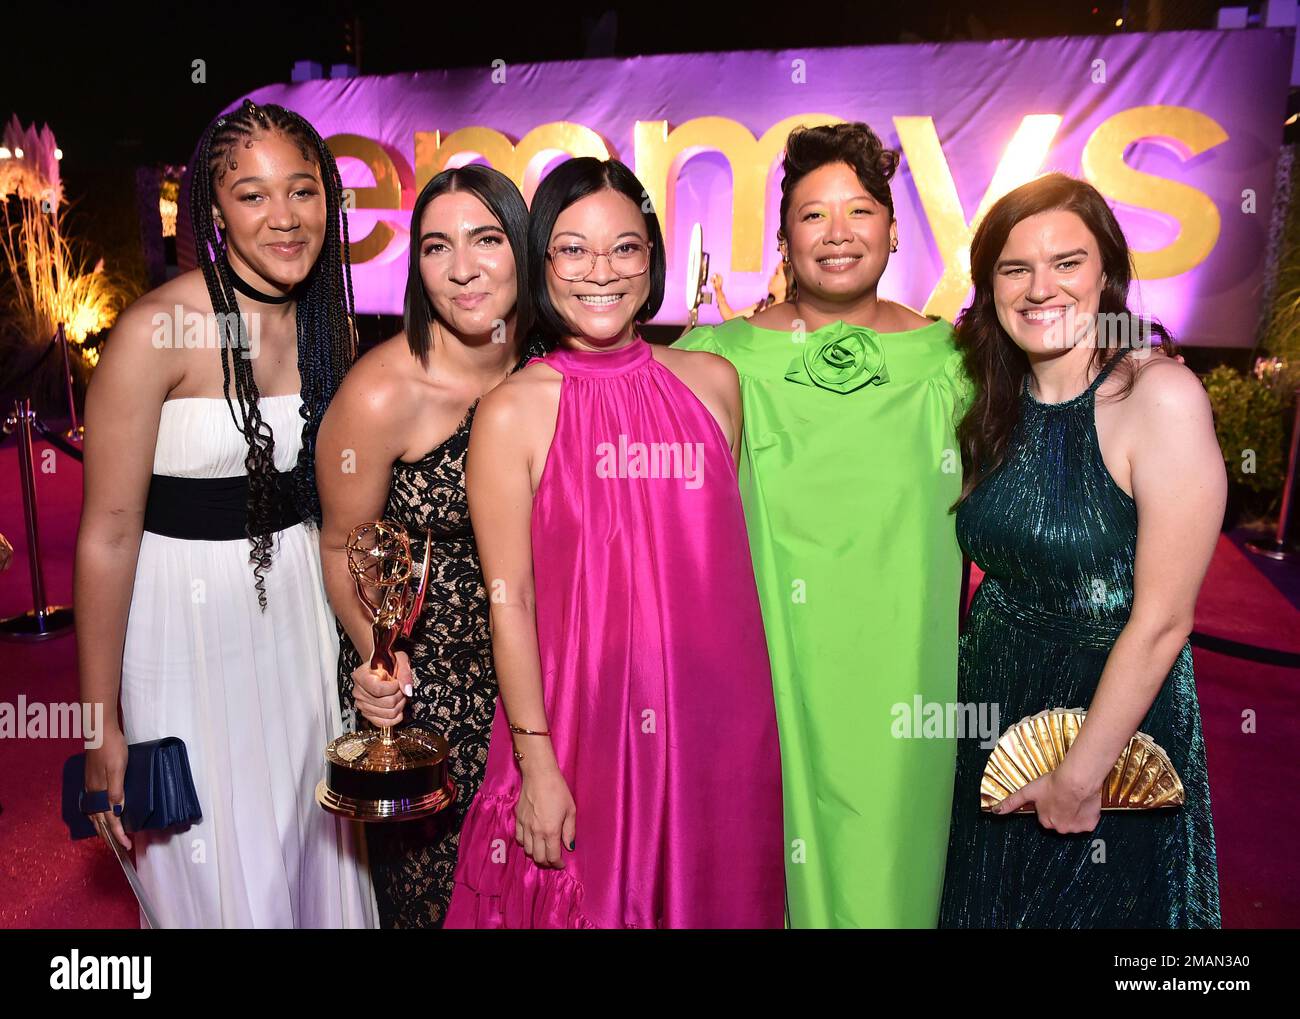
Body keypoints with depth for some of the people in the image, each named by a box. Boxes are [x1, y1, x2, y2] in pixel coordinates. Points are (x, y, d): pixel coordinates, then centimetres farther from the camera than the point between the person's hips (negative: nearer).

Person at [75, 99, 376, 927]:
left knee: (309, 842, 20)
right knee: (220, 872, 12)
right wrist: (104, 727, -13)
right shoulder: (158, 329, -18)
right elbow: (108, 533, -16)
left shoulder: (326, 320, 1)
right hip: (185, 613, -5)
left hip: (299, 602, 5)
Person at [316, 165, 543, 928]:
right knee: (430, 880, 15)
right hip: (413, 680, -4)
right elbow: (343, 549, -9)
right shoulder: (382, 393, -22)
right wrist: (376, 660, -25)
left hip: (518, 672, 4)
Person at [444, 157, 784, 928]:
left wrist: (745, 708, 9)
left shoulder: (713, 383, 1)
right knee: (584, 900, 14)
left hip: (716, 722, 3)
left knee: (715, 896, 19)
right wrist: (536, 763, -9)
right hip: (581, 721, -3)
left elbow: (728, 551, 9)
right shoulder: (514, 414, -9)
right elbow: (510, 602, -8)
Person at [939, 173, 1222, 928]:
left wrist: (1081, 775, -16)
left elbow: (1162, 620, -21)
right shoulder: (1004, 404, 0)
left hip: (1112, 721, -5)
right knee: (991, 902, 24)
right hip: (996, 715, 6)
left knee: (1090, 905, 17)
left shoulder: (1161, 397, -20)